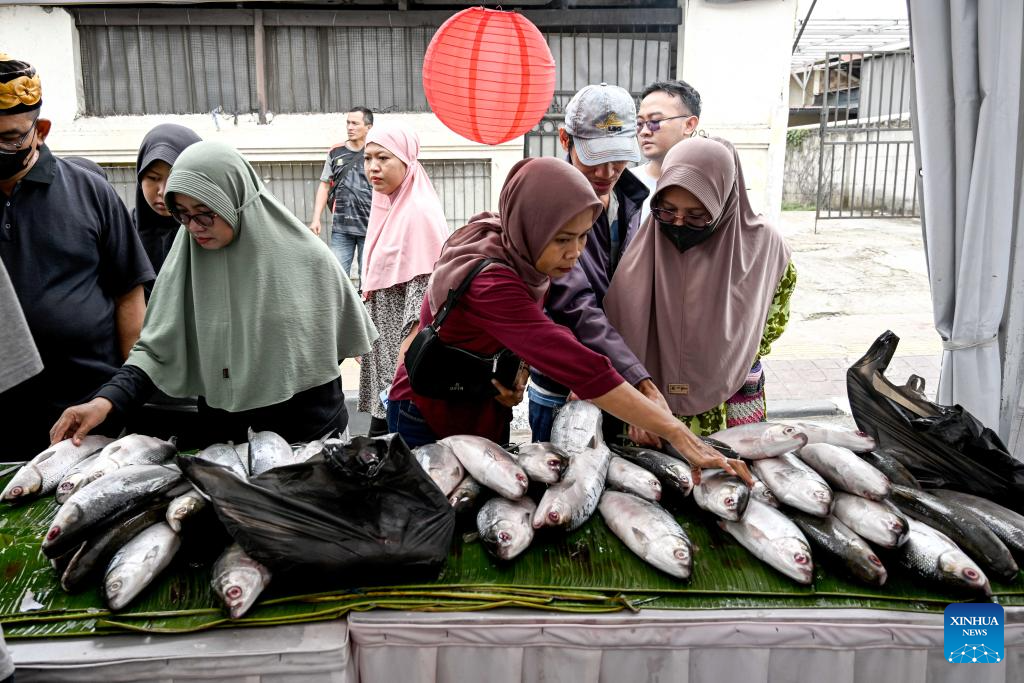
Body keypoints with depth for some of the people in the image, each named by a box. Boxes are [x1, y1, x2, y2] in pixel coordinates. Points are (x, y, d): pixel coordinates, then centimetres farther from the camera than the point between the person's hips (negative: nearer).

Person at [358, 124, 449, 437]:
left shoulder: (419, 211, -16)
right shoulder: (385, 207, 11)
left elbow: (424, 287, -20)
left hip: (405, 342, -8)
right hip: (384, 344, 8)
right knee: (382, 430, 13)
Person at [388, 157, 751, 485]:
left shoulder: (517, 254, -11)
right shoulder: (491, 283, -36)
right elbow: (582, 369, -42)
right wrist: (677, 433, -42)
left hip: (487, 415, 7)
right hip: (430, 422, -7)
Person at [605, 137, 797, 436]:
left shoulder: (760, 243, -11)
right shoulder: (646, 244, -12)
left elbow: (775, 314, 7)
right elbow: (621, 333, -9)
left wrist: (733, 364, 5)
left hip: (729, 407, 0)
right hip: (653, 404, 0)